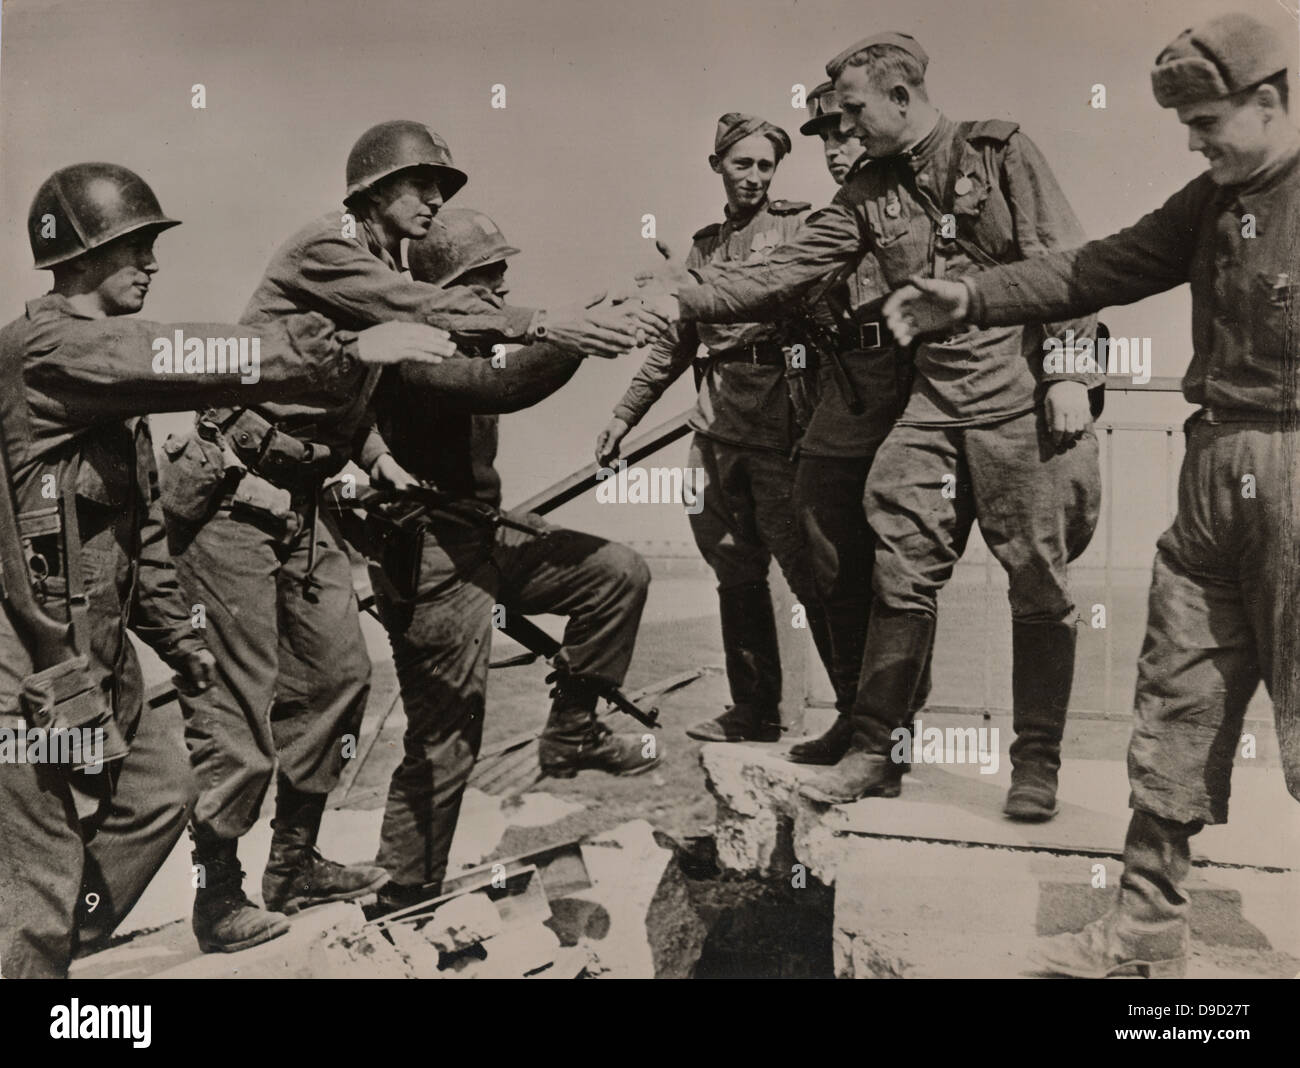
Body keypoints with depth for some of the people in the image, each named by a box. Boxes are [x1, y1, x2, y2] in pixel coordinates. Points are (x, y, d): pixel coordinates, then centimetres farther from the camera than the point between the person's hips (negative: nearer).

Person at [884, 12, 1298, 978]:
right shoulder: (1215, 203, 14)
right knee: (1175, 705, 9)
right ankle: (1148, 930, 19)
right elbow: (1099, 271, 13)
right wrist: (970, 298, 5)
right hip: (1215, 470, 7)